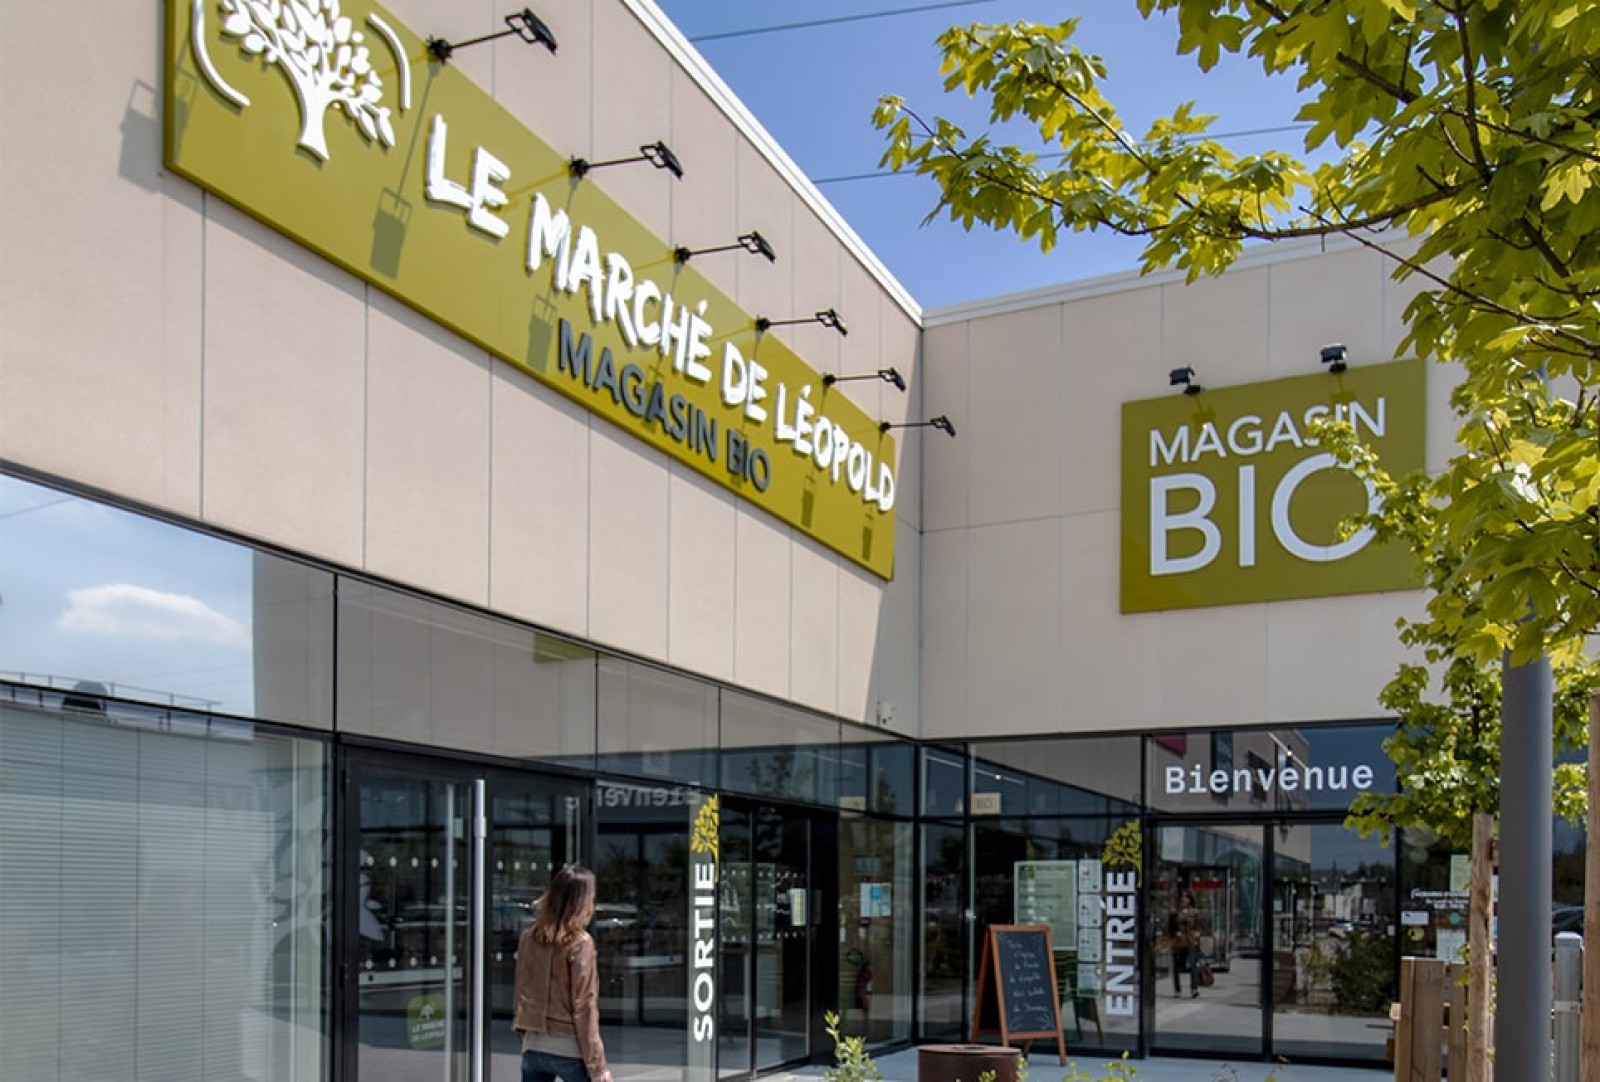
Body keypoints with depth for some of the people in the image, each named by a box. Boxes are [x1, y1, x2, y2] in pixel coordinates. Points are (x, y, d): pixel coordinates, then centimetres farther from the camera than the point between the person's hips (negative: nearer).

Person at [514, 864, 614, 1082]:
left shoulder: (528, 938, 4)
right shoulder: (579, 942, -11)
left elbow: (521, 997, 10)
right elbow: (584, 1008, -12)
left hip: (533, 1048, 5)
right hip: (569, 1050, -5)